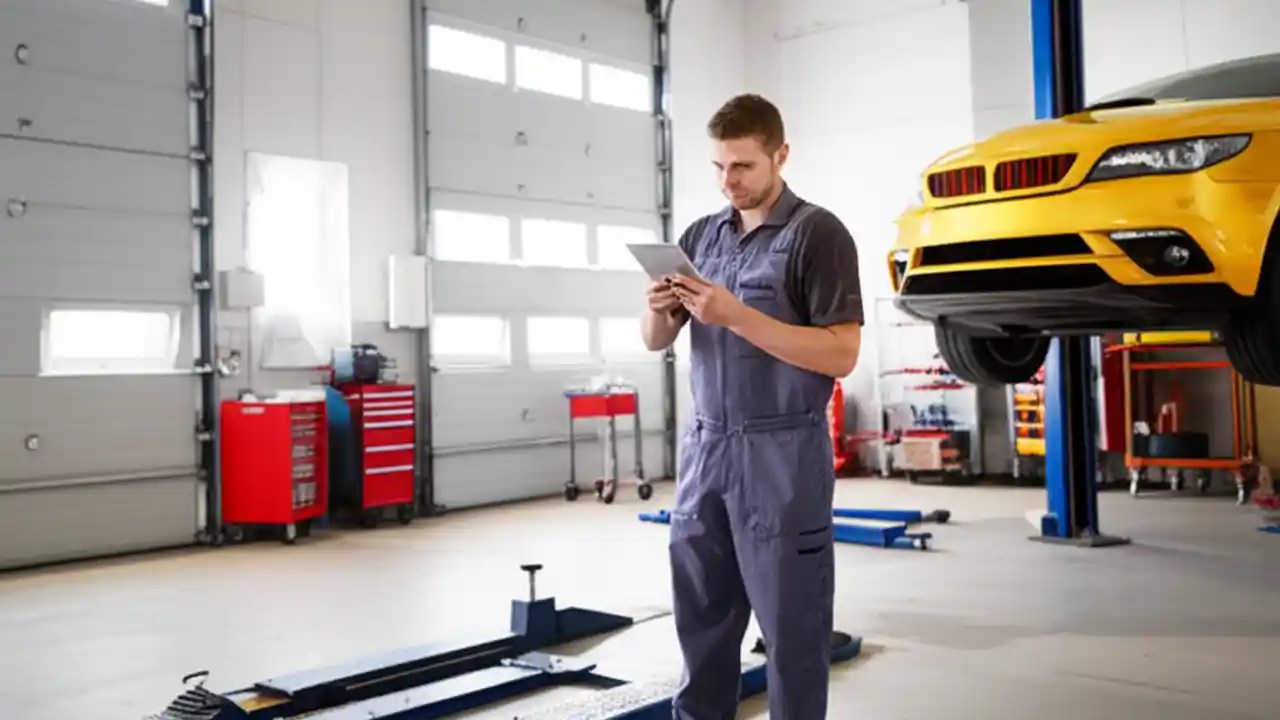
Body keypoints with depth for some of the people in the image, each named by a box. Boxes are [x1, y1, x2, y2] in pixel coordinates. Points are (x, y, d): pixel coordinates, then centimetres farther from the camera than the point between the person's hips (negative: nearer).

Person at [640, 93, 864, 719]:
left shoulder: (818, 233, -7)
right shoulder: (700, 235, 11)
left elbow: (841, 354, -15)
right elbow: (656, 341, 13)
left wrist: (737, 315, -21)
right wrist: (658, 310, -10)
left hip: (783, 454, -5)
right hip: (705, 447, 6)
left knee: (792, 628, 4)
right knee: (702, 620, 13)